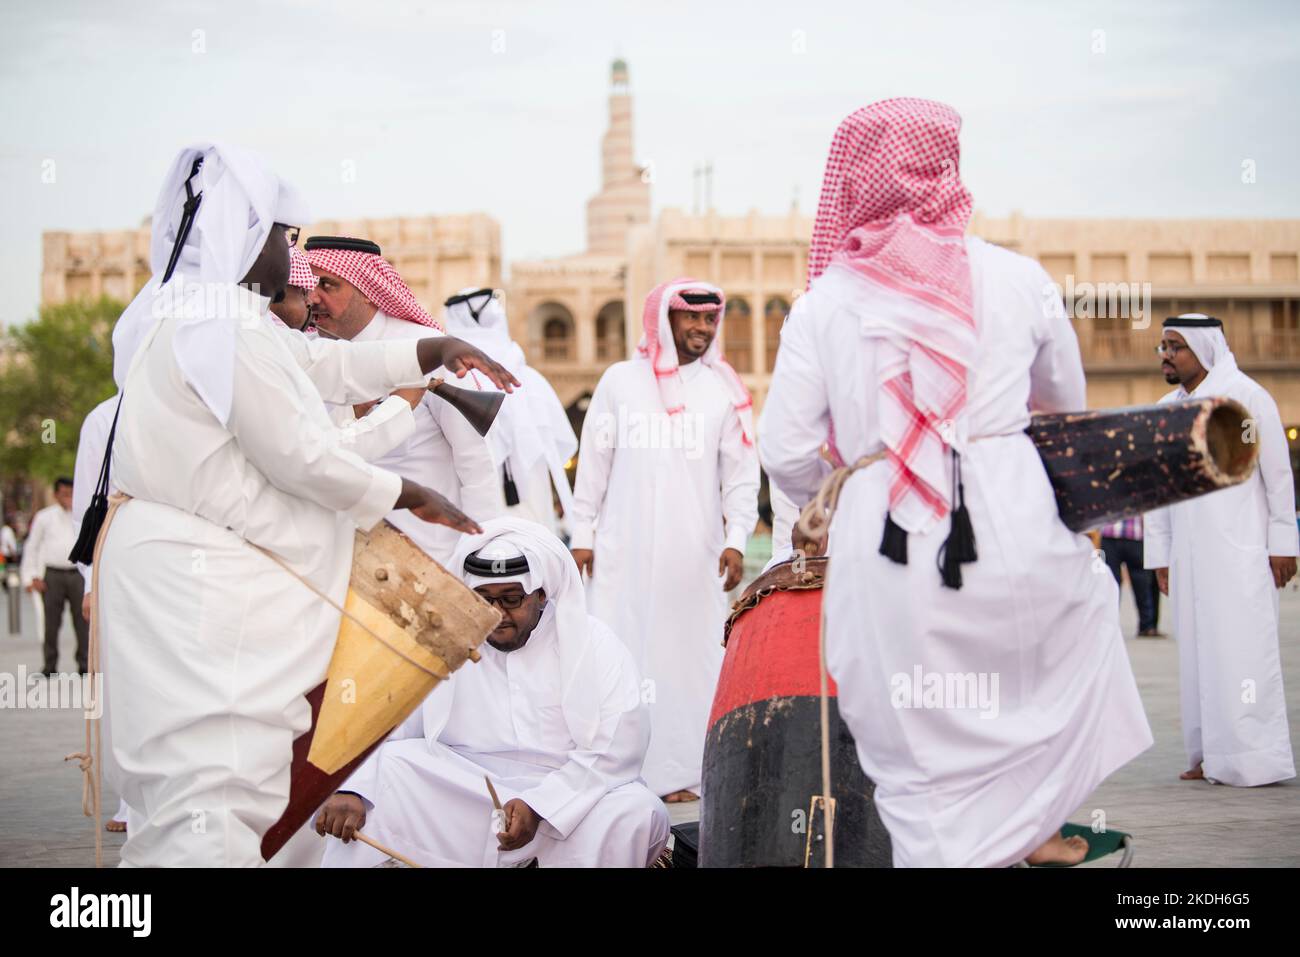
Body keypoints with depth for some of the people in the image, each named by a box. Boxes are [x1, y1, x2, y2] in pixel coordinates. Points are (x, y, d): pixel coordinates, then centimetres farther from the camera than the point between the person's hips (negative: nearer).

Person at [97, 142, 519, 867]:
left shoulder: (183, 314, 17)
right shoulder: (229, 324, -17)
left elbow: (321, 364, 25)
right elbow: (302, 457, -16)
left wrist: (434, 353, 25)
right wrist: (411, 497, -2)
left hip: (173, 566, 11)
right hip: (211, 586, -11)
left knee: (175, 777, 16)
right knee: (221, 787, -12)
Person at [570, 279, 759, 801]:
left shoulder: (725, 389, 9)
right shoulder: (621, 380, 8)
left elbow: (741, 470, 6)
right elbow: (593, 461, 9)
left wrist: (736, 539, -5)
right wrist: (582, 534, 4)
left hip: (696, 551, 1)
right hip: (626, 548, 0)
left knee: (691, 654, -2)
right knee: (623, 655, -2)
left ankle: (681, 772, 4)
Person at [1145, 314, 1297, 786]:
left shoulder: (1245, 397, -3)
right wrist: (1158, 553, 13)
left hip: (1240, 551, -6)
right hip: (1188, 556, 6)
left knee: (1243, 648, -9)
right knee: (1197, 653, 5)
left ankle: (1254, 758, -6)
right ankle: (1209, 755, 10)